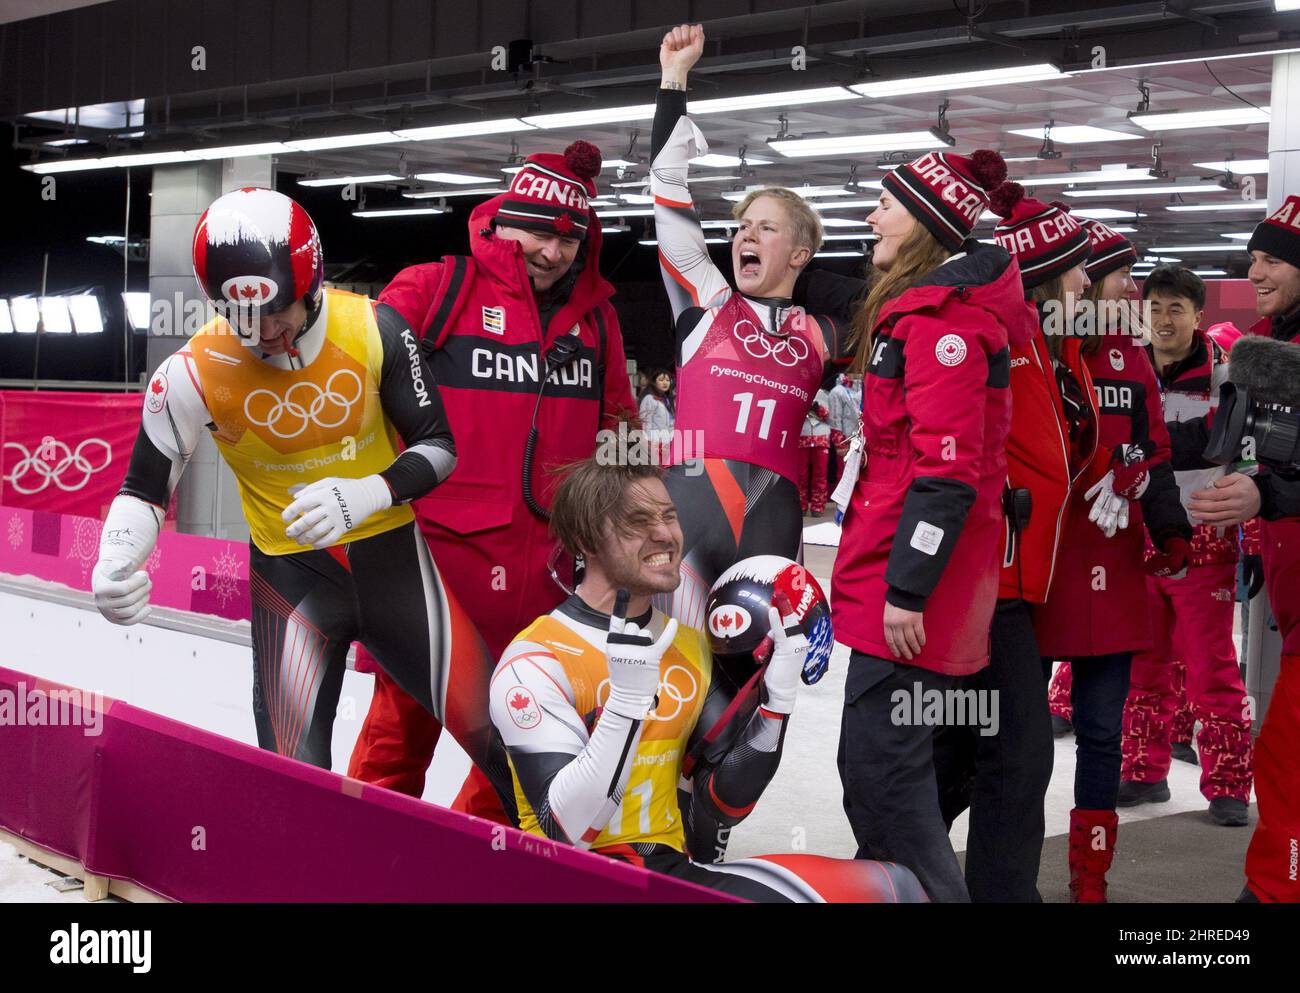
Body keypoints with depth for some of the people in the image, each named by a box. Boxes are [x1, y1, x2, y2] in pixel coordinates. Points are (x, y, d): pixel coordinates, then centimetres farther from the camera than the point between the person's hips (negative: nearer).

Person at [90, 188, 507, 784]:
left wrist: (367, 494, -27)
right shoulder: (194, 373, -16)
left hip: (388, 549, 1)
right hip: (290, 569, 0)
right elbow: (146, 488, -5)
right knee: (295, 762, -10)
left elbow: (437, 447, -8)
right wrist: (113, 566, -25)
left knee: (487, 720, -2)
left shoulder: (373, 329, -15)